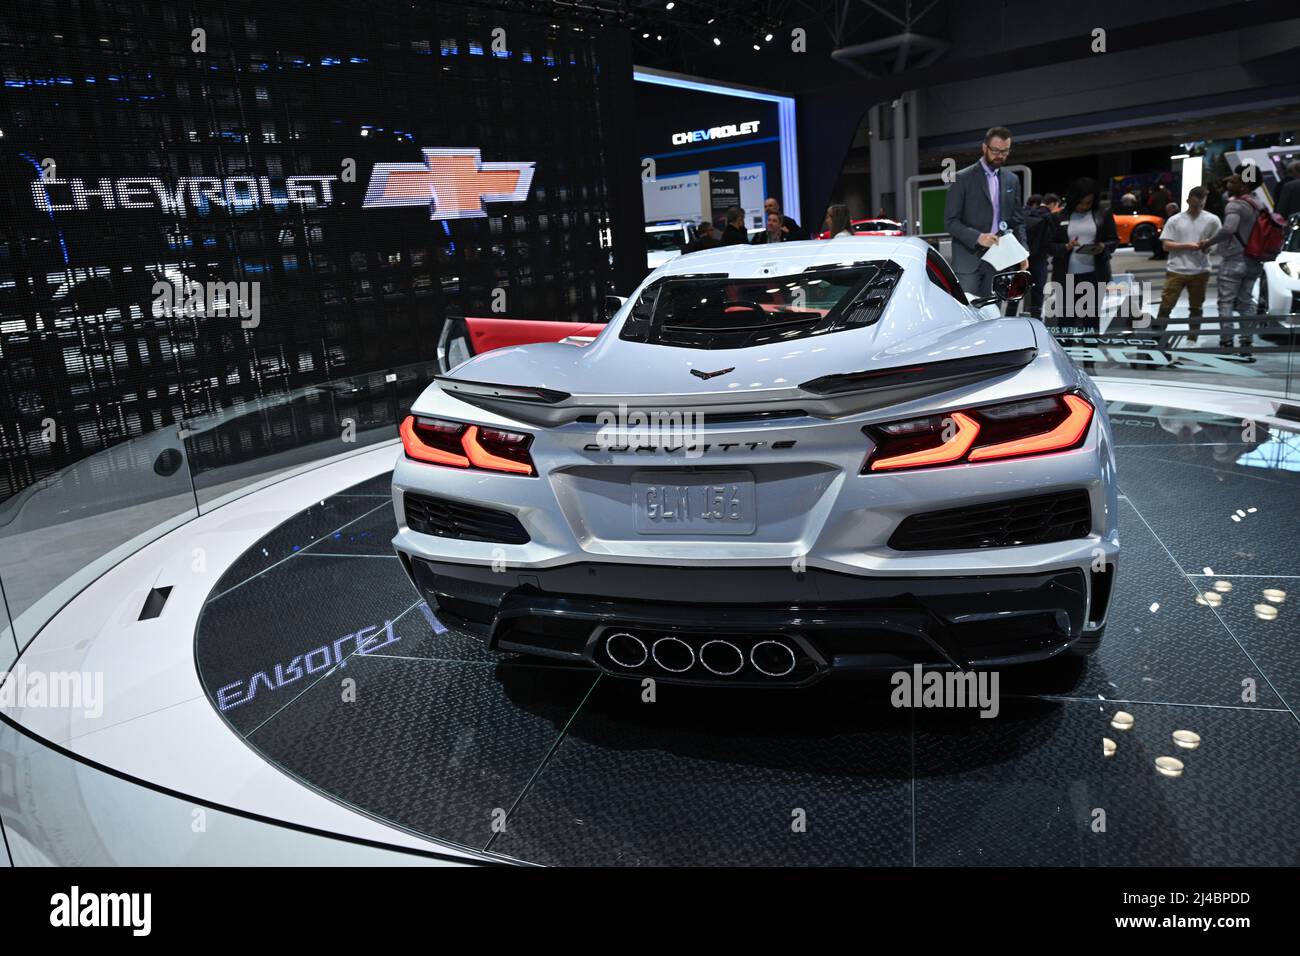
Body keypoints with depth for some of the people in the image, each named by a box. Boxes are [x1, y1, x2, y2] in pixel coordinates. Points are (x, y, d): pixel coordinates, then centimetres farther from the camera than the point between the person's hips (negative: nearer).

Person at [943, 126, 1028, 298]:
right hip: (969, 259, -4)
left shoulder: (1012, 181, 16)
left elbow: (1018, 221, 18)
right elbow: (950, 221, -5)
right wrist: (977, 237, -19)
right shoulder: (963, 179, 0)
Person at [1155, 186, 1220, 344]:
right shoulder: (1174, 220, 3)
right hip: (1176, 270, -1)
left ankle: (1192, 338, 19)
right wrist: (1187, 245, -14)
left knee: (1196, 308, 10)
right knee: (1165, 306, -5)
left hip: (1200, 271, 2)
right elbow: (1166, 245, -2)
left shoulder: (1212, 220, 5)